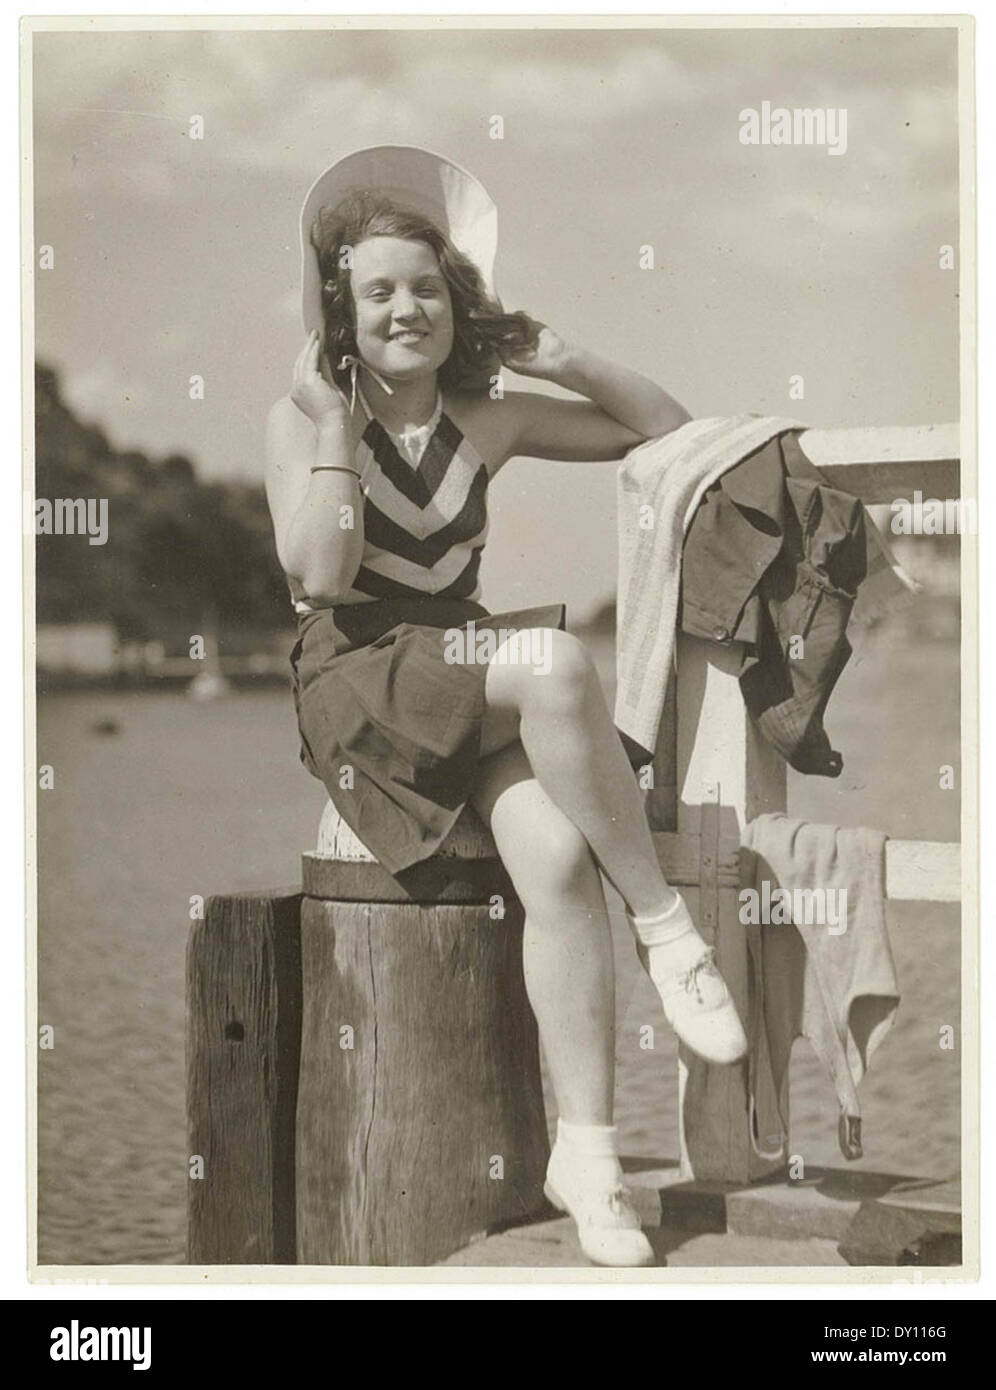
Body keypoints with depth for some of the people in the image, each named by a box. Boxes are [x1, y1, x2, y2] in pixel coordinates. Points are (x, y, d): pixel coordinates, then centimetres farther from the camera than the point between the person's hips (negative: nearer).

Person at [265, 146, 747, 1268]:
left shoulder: (490, 419, 9)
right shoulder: (299, 421, 0)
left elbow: (673, 434, 14)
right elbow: (321, 575, -14)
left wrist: (569, 362, 2)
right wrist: (336, 427, -13)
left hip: (467, 670, 3)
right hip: (356, 677, -3)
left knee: (556, 855, -28)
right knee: (554, 660, -34)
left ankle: (585, 1153, -21)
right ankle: (663, 925, -23)